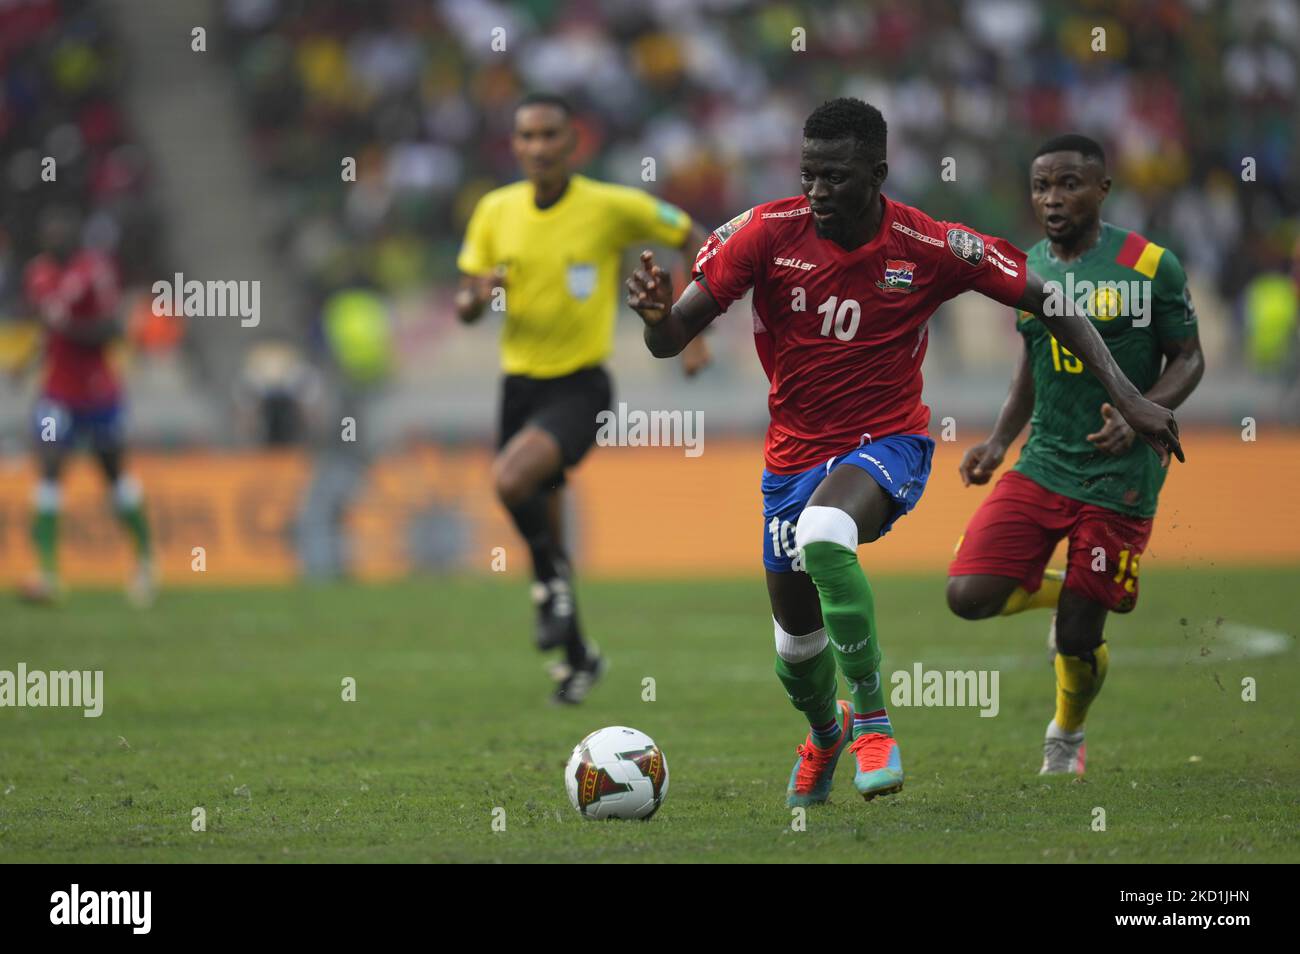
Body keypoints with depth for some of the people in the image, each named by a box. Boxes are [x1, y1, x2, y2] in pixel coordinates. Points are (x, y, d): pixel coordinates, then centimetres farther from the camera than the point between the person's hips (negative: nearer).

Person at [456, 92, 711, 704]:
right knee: (544, 533, 11)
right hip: (520, 383, 5)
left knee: (511, 478, -31)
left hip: (581, 386, -5)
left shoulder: (613, 207, -9)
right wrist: (480, 295, -17)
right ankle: (576, 655, 31)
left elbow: (696, 242, 3)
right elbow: (464, 308, 7)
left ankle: (553, 578, -4)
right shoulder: (495, 212, 1)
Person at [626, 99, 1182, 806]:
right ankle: (824, 733, 50)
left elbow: (1047, 302, -5)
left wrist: (1127, 397, -11)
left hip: (886, 443, -3)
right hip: (794, 453, 3)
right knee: (798, 637, 13)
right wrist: (656, 314, -38)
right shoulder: (767, 232, -13)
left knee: (823, 538, -36)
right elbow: (670, 341, -13)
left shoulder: (929, 247, -15)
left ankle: (871, 717, -21)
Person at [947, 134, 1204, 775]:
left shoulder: (1150, 265, -8)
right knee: (969, 596, -13)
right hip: (1042, 465, 4)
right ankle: (1057, 591, 21)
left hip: (1119, 477, -4)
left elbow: (1188, 359, -2)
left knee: (1078, 640, -1)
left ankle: (1066, 738, 32)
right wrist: (999, 442, 8)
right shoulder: (1028, 270, 7)